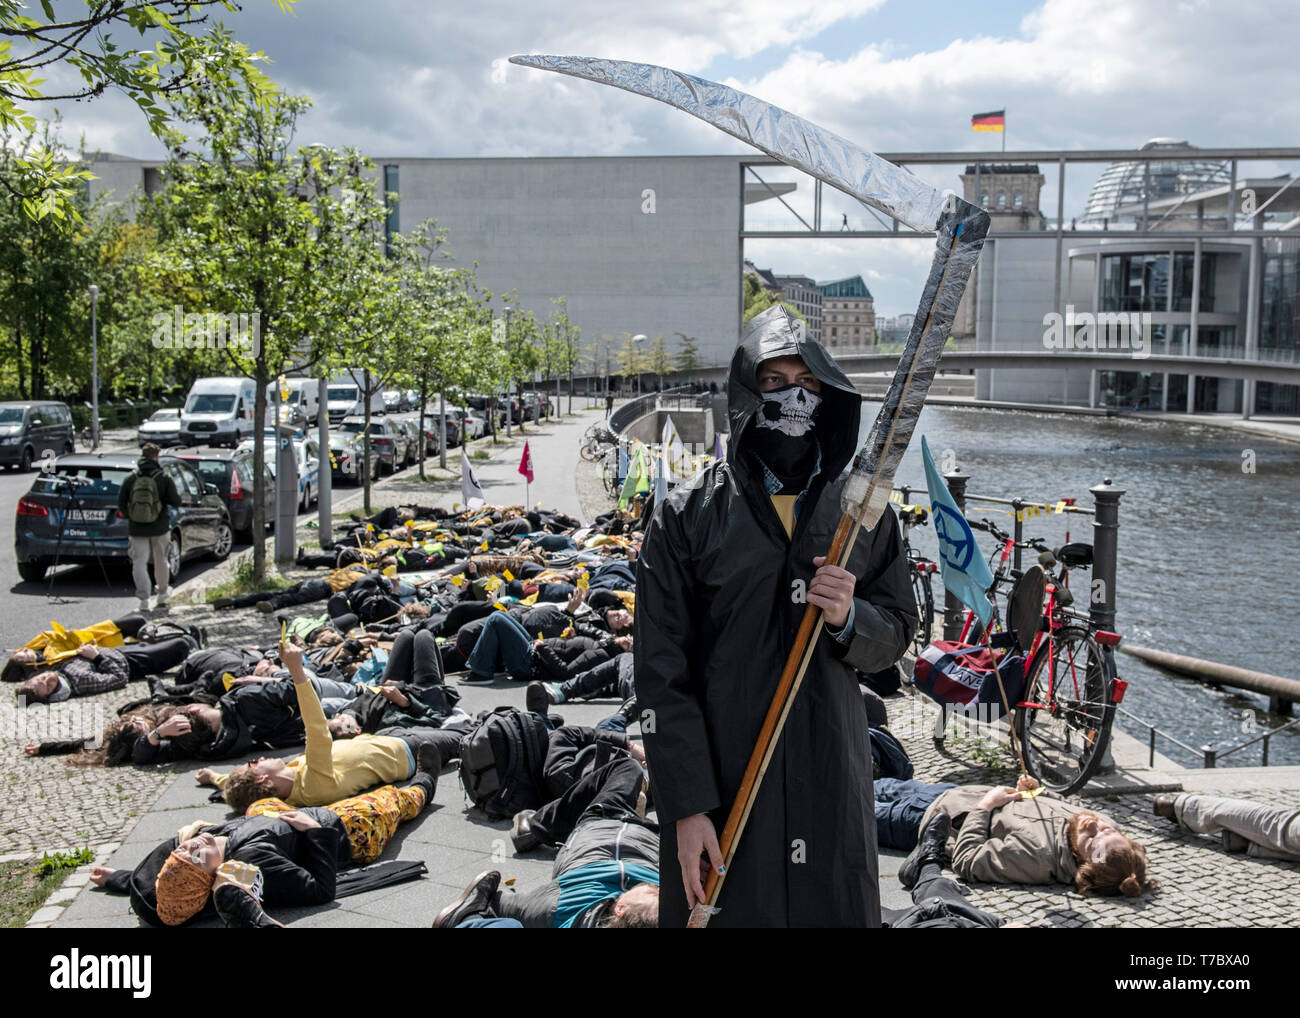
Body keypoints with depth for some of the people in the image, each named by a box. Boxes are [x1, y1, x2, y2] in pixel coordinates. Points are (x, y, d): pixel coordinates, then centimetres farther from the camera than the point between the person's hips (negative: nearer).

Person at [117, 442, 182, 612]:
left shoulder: (130, 478, -4)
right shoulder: (164, 478, -8)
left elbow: (121, 504, -1)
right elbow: (176, 502, -6)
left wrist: (130, 517, 15)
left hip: (136, 528, 0)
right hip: (160, 528, 0)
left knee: (139, 563, 1)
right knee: (161, 561, 17)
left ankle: (144, 601, -10)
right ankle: (162, 597, 30)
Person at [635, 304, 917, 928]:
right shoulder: (687, 515, -6)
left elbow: (897, 632, 9)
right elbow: (662, 672, -7)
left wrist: (849, 619, -15)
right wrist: (687, 805, -12)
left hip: (832, 781, 3)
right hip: (720, 779, -3)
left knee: (838, 909, 12)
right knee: (727, 907, 6)